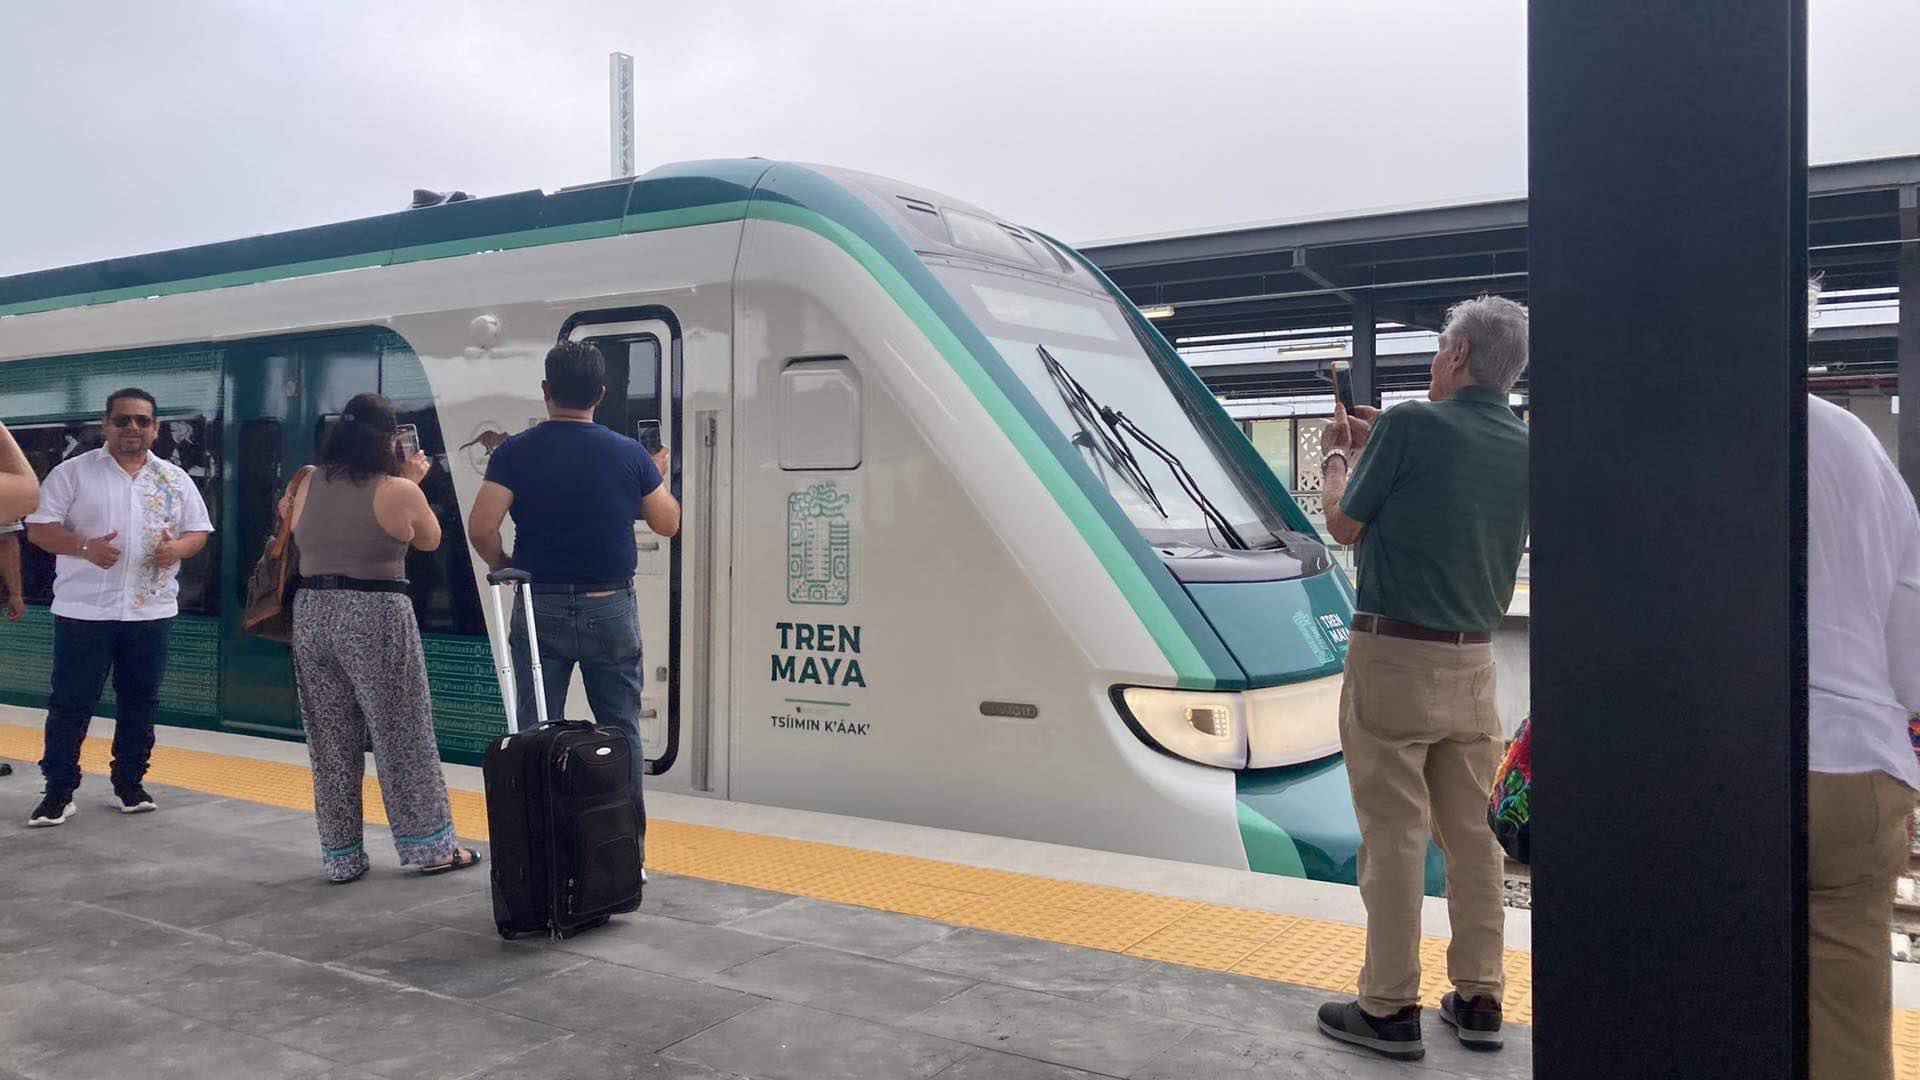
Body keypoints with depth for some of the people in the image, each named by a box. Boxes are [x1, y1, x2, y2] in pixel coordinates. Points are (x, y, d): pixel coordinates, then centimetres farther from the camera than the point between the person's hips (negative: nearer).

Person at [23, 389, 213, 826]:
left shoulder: (175, 479, 7)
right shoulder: (74, 472, -1)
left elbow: (199, 530, 11)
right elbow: (39, 528, -4)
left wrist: (177, 549, -12)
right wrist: (86, 547, -21)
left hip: (150, 611, 3)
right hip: (83, 610, -3)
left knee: (140, 702, 10)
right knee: (70, 702, 2)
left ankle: (129, 782, 23)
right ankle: (59, 791, 11)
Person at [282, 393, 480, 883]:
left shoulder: (308, 485, 5)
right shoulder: (399, 490, -9)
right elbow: (428, 540, 7)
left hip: (312, 612, 5)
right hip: (376, 616, -5)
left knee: (330, 742, 12)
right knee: (403, 735, 6)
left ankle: (341, 856, 19)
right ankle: (430, 846, 14)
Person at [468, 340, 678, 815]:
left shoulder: (516, 452, -7)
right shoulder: (629, 453, -4)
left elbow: (481, 528, -15)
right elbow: (668, 524, 5)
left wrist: (502, 566, 5)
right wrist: (657, 476, 24)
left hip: (540, 606, 0)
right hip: (610, 607, 1)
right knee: (620, 730, 10)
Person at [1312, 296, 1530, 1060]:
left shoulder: (1411, 426, -13)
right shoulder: (1522, 449, 6)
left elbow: (1345, 526, -2)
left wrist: (1339, 455, 15)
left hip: (1393, 655, -6)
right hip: (1473, 661, 6)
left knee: (1393, 836, 0)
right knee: (1471, 832, 13)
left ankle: (1390, 1008, 8)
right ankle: (1478, 1000, 22)